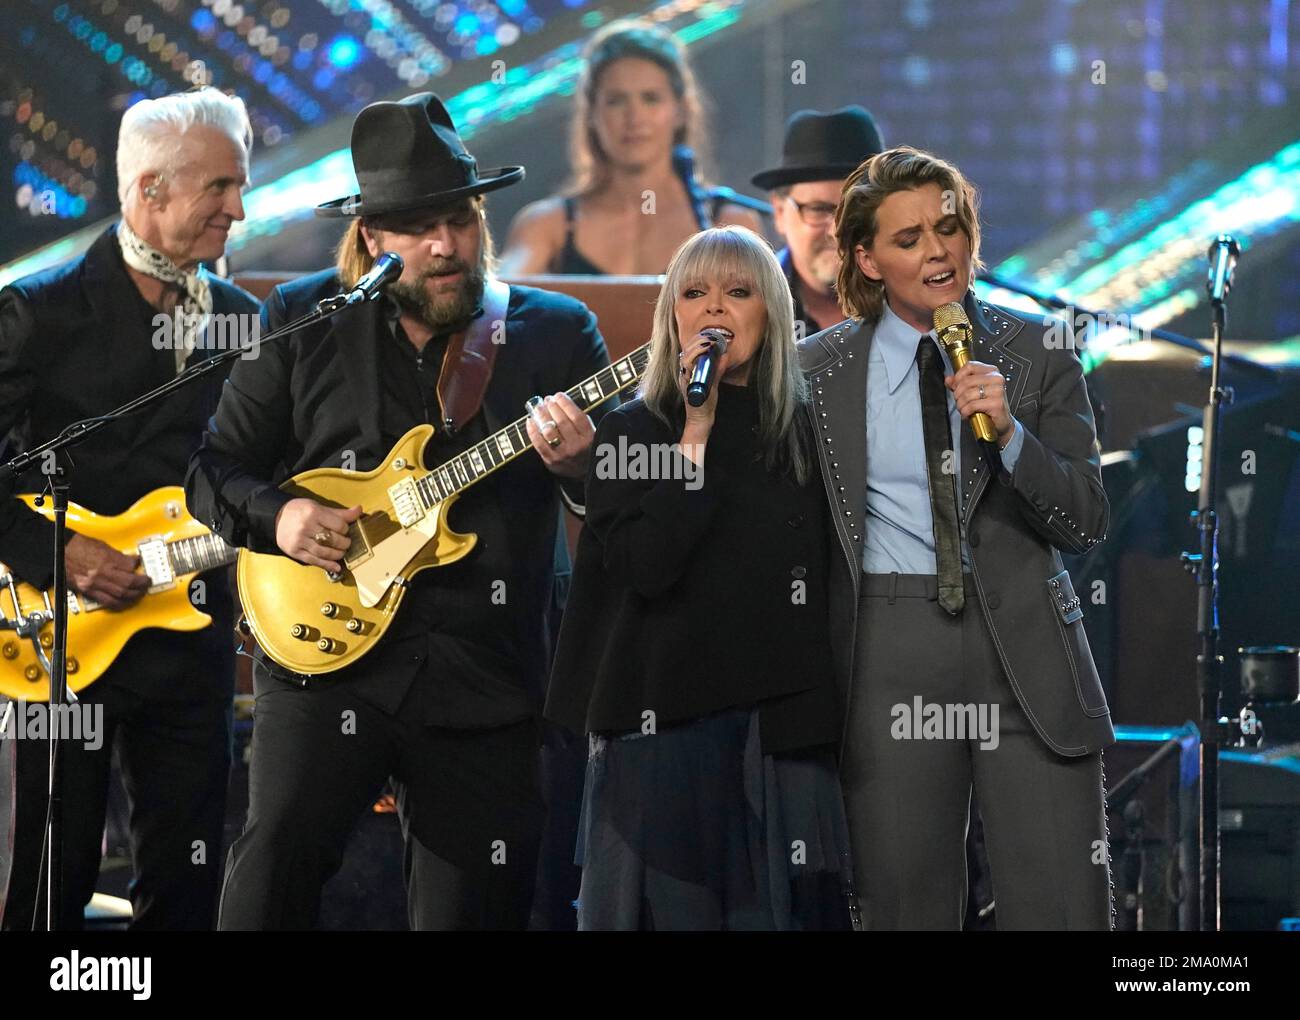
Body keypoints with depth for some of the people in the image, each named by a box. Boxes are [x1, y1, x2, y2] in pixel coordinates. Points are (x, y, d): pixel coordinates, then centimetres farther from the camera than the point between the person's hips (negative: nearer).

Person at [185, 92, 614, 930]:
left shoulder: (558, 331, 7)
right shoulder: (305, 320, 6)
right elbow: (217, 470, 11)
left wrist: (582, 466, -17)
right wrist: (276, 515, -9)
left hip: (487, 676, 1)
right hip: (327, 656, -1)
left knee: (475, 907, 3)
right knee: (281, 848, -20)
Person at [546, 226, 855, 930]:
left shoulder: (804, 433, 8)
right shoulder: (631, 431, 2)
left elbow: (826, 585, 10)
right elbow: (645, 566, -14)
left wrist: (823, 715, 3)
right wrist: (697, 434, -13)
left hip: (780, 727, 2)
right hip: (665, 720, -2)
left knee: (775, 907, 1)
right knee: (673, 905, 1)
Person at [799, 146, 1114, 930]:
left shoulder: (1038, 353, 5)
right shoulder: (820, 371, 6)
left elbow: (1087, 522, 1)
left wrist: (1009, 431, -14)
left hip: (1027, 651, 0)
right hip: (892, 653, 0)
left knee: (1065, 906, -6)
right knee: (907, 905, 3)